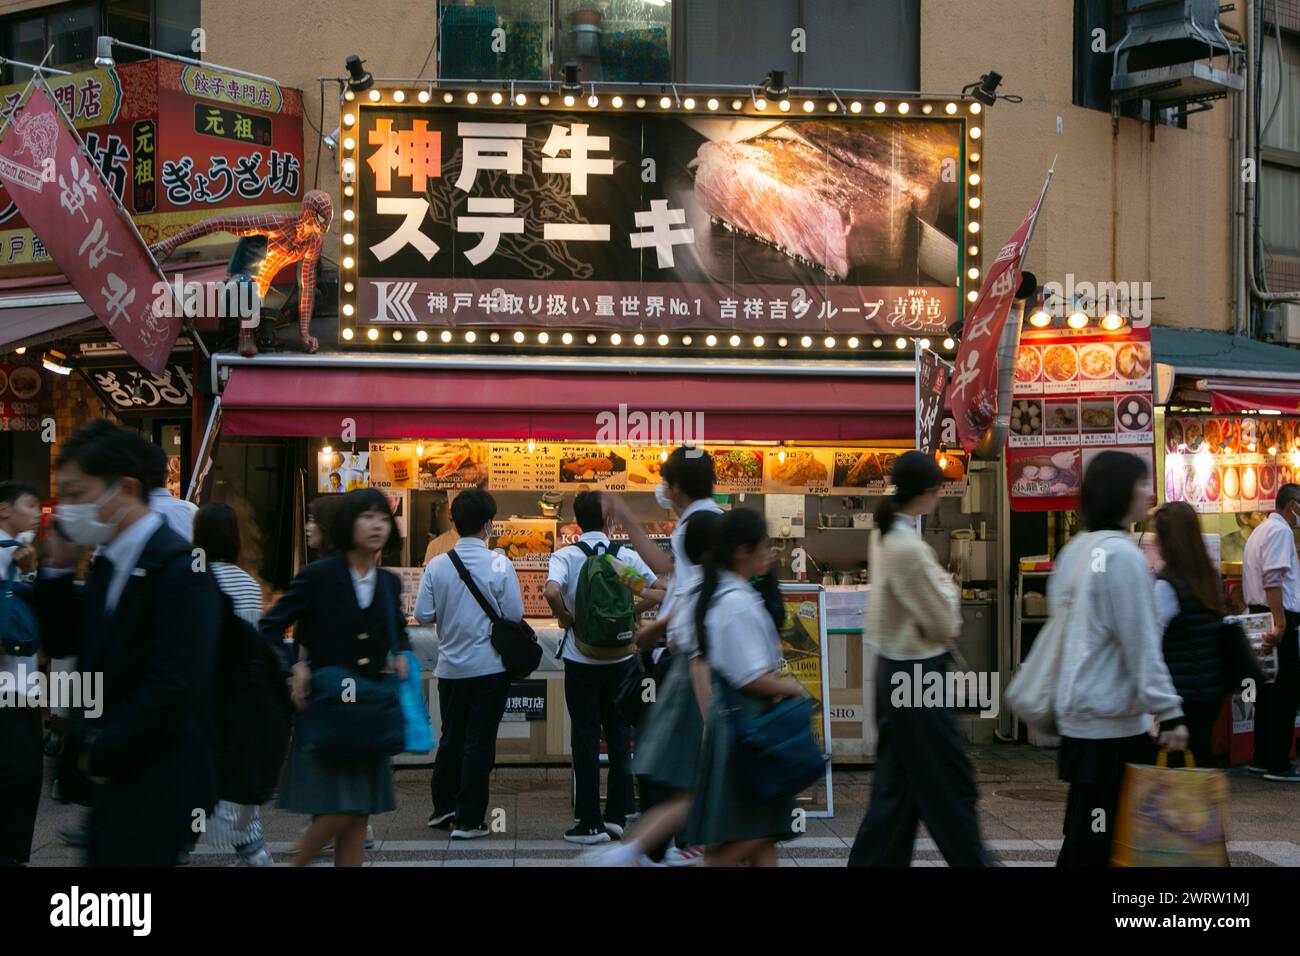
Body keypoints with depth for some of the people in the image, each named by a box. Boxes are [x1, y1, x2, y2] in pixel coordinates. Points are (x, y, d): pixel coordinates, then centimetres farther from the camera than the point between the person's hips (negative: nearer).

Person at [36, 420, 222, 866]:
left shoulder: (178, 567, -19)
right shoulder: (108, 561, 10)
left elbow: (171, 690, -24)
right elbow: (63, 643, 17)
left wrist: (103, 756, -12)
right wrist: (58, 569, 4)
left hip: (155, 790, -8)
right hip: (110, 780, 8)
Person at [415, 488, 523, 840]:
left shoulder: (437, 565, -4)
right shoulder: (499, 565, -12)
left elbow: (422, 615, -3)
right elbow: (515, 614, -12)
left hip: (450, 666, 3)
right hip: (490, 666, -3)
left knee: (451, 738, 18)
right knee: (479, 742, 3)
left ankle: (443, 809, 27)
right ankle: (468, 820, 6)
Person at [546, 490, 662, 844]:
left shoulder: (566, 556, -8)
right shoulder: (626, 555, -1)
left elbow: (552, 591, -26)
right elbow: (659, 593, -5)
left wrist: (566, 618, -9)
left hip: (581, 659, -2)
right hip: (621, 655, 2)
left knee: (585, 739, 5)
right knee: (620, 737, 13)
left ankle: (589, 823, 7)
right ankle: (617, 816, 18)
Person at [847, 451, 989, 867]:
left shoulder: (884, 534, 5)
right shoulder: (909, 549, -24)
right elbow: (944, 624, -16)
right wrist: (948, 588, 2)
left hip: (893, 669, 10)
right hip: (919, 674, -10)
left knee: (897, 782, 16)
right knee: (950, 784, 3)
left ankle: (875, 859, 21)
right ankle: (969, 859, 14)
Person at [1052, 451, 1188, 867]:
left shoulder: (1076, 549, 12)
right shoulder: (1123, 555, -15)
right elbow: (1141, 644, -17)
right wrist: (1169, 713, -15)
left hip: (1080, 715, 9)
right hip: (1112, 722, -9)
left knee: (1084, 838, 13)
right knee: (1091, 846, -3)